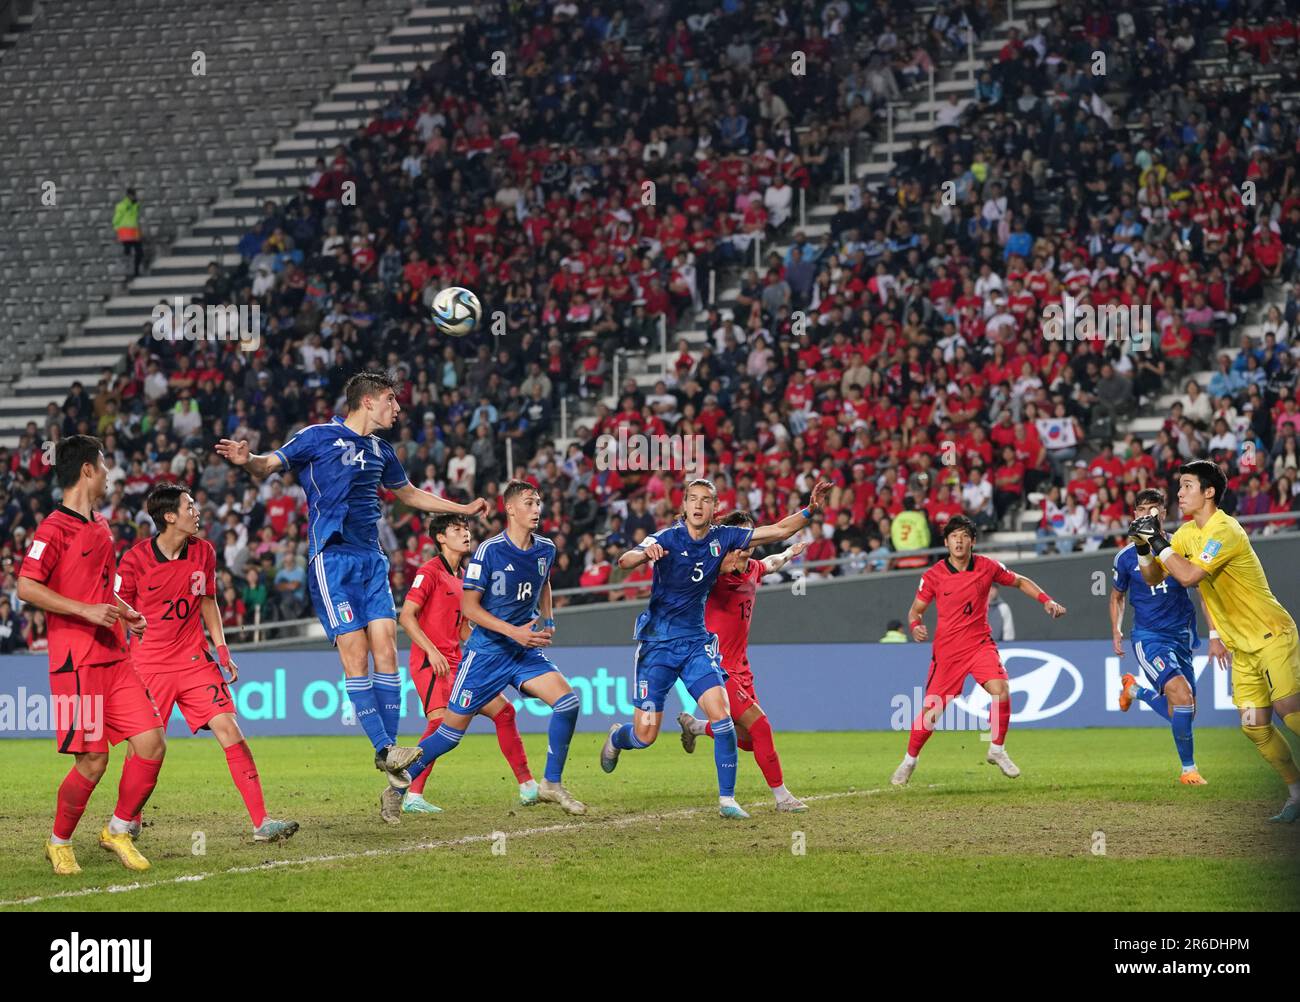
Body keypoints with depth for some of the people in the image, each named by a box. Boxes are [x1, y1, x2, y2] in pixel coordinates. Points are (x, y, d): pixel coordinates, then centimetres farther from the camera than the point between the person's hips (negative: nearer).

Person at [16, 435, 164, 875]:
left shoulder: (100, 525, 17)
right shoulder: (55, 529, -9)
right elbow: (27, 588, -16)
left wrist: (125, 611, 14)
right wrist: (87, 610, -21)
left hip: (115, 656, 8)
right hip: (76, 661, -8)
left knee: (152, 743, -2)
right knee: (92, 761, -7)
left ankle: (118, 830, 15)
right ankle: (59, 844, 14)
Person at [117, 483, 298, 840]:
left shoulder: (203, 551, 3)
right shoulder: (136, 558, -10)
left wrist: (221, 648, 8)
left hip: (194, 659, 3)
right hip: (148, 662, -3)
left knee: (228, 729, -11)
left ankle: (261, 822, -13)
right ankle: (129, 820, 28)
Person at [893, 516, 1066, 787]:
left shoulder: (987, 567, -2)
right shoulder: (933, 576, -6)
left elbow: (1019, 581, 13)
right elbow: (916, 609, 3)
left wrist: (1046, 600, 2)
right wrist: (915, 626, -20)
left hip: (980, 644, 1)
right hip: (947, 650, -1)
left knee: (1001, 691, -22)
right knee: (931, 710, -2)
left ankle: (997, 751, -2)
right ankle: (909, 761, 21)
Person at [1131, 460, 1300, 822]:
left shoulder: (1224, 530, -18)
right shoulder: (1187, 533, 9)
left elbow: (1189, 576, -27)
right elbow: (1153, 578, 15)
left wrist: (1159, 541, -19)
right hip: (1241, 647, 8)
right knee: (1255, 727, 0)